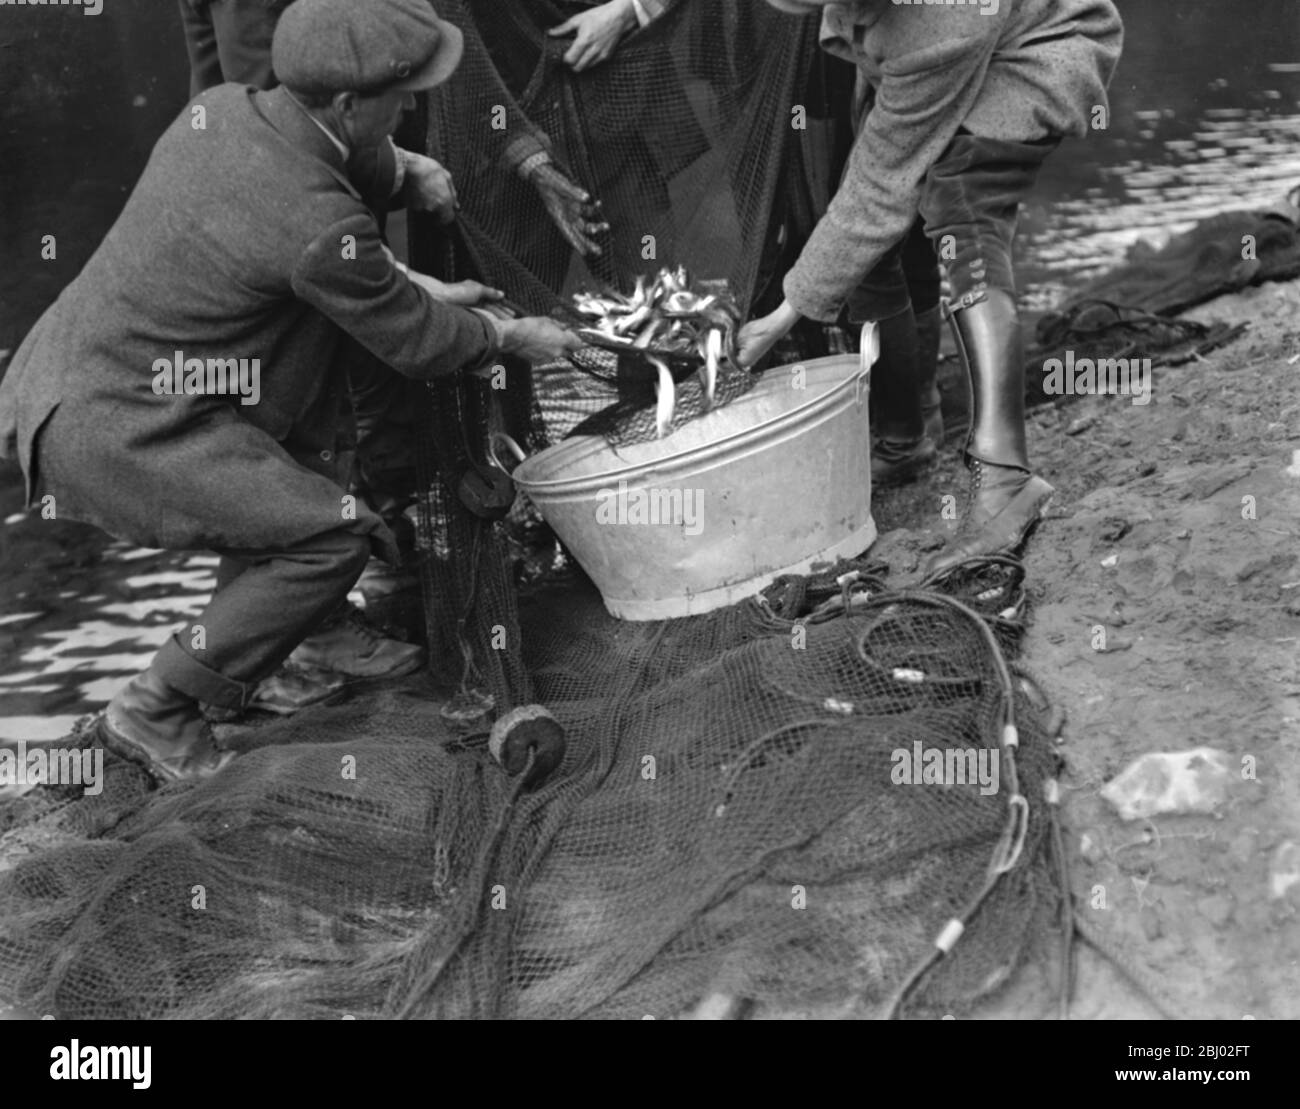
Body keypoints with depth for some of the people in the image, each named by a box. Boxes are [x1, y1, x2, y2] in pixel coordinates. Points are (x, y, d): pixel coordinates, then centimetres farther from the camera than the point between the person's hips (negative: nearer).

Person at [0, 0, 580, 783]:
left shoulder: (220, 106, 1)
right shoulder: (318, 224, -24)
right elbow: (415, 345, -9)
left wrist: (413, 286, 19)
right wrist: (513, 337, 10)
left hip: (70, 374, 10)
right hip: (112, 432, -10)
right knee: (337, 538, -9)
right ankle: (154, 712, 1)